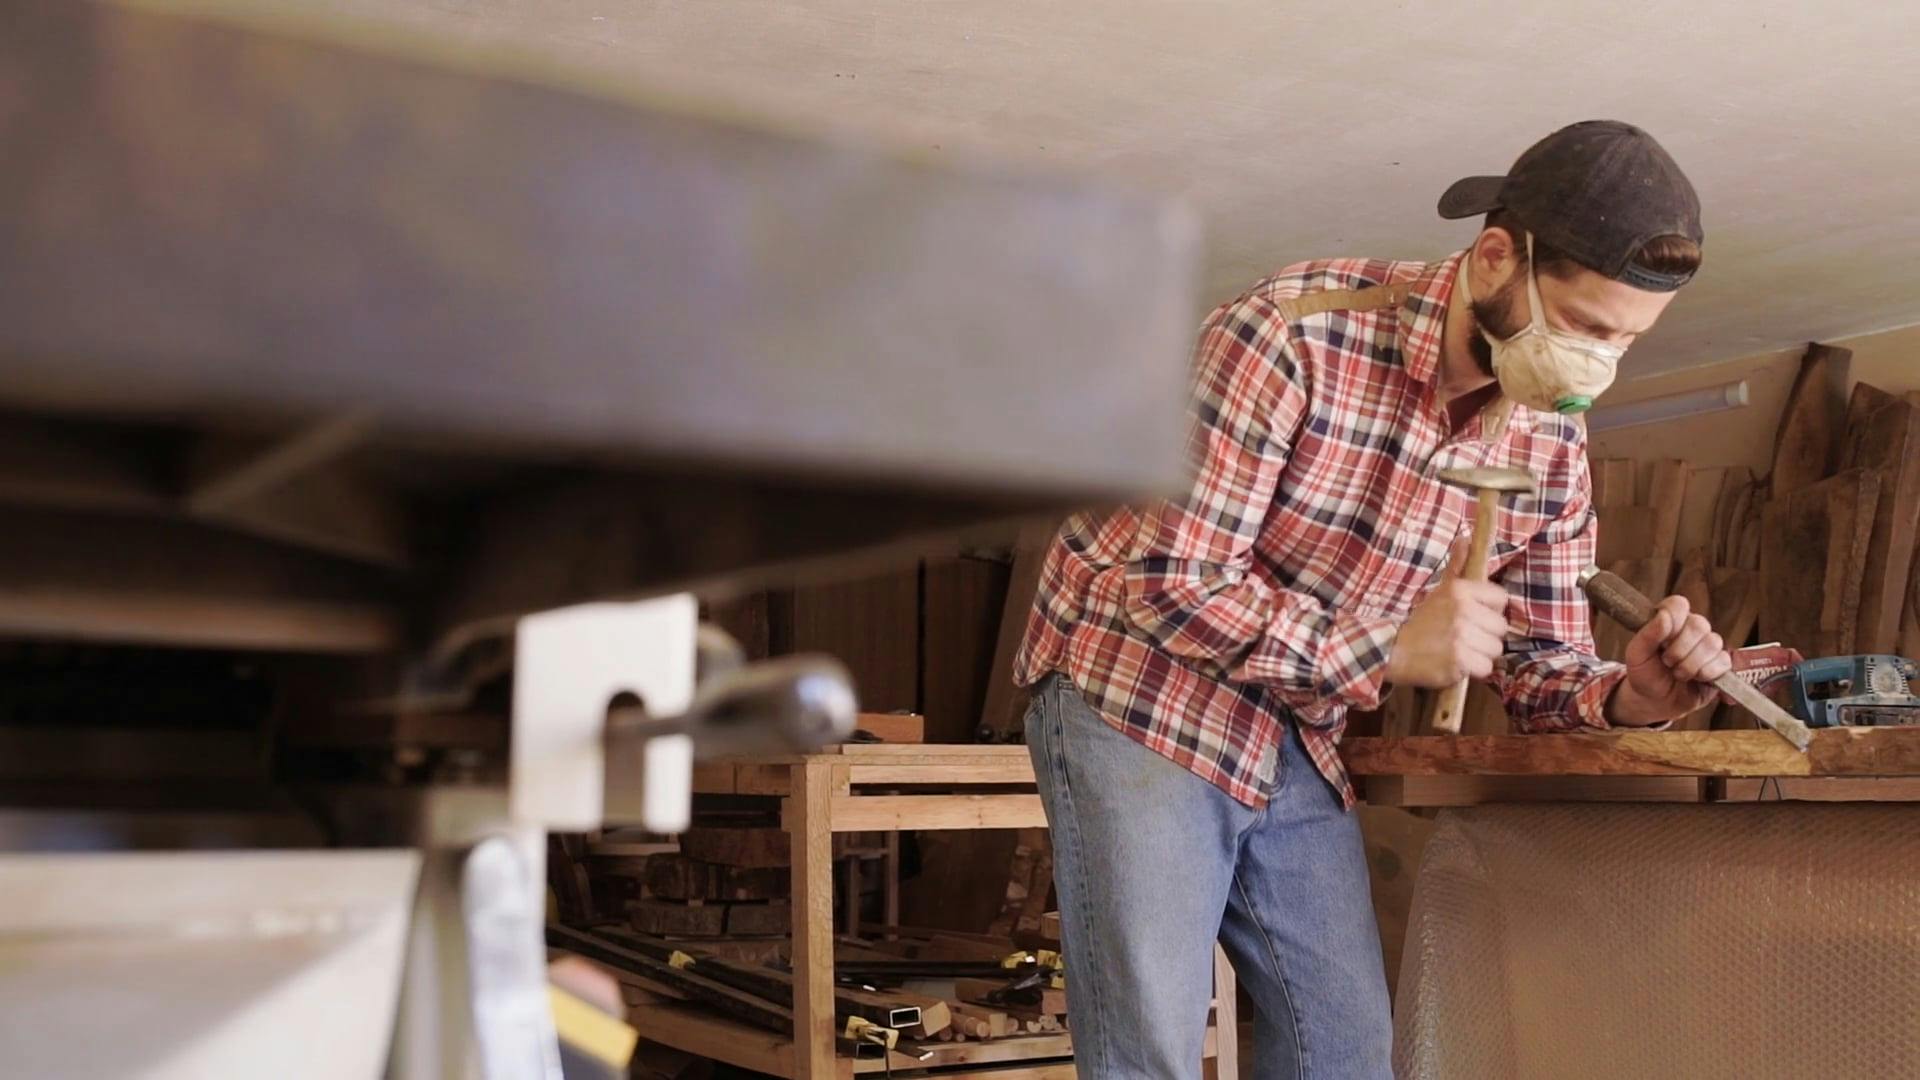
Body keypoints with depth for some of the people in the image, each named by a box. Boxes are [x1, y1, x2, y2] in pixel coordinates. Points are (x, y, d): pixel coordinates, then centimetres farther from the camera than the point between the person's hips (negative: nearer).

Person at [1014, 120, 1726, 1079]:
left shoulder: (1552, 441, -3)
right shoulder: (1292, 336, -25)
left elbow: (1537, 658, 4)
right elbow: (1169, 584, -24)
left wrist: (1626, 695, -18)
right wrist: (1388, 647, -27)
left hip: (1297, 748, 7)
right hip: (1141, 706, -6)